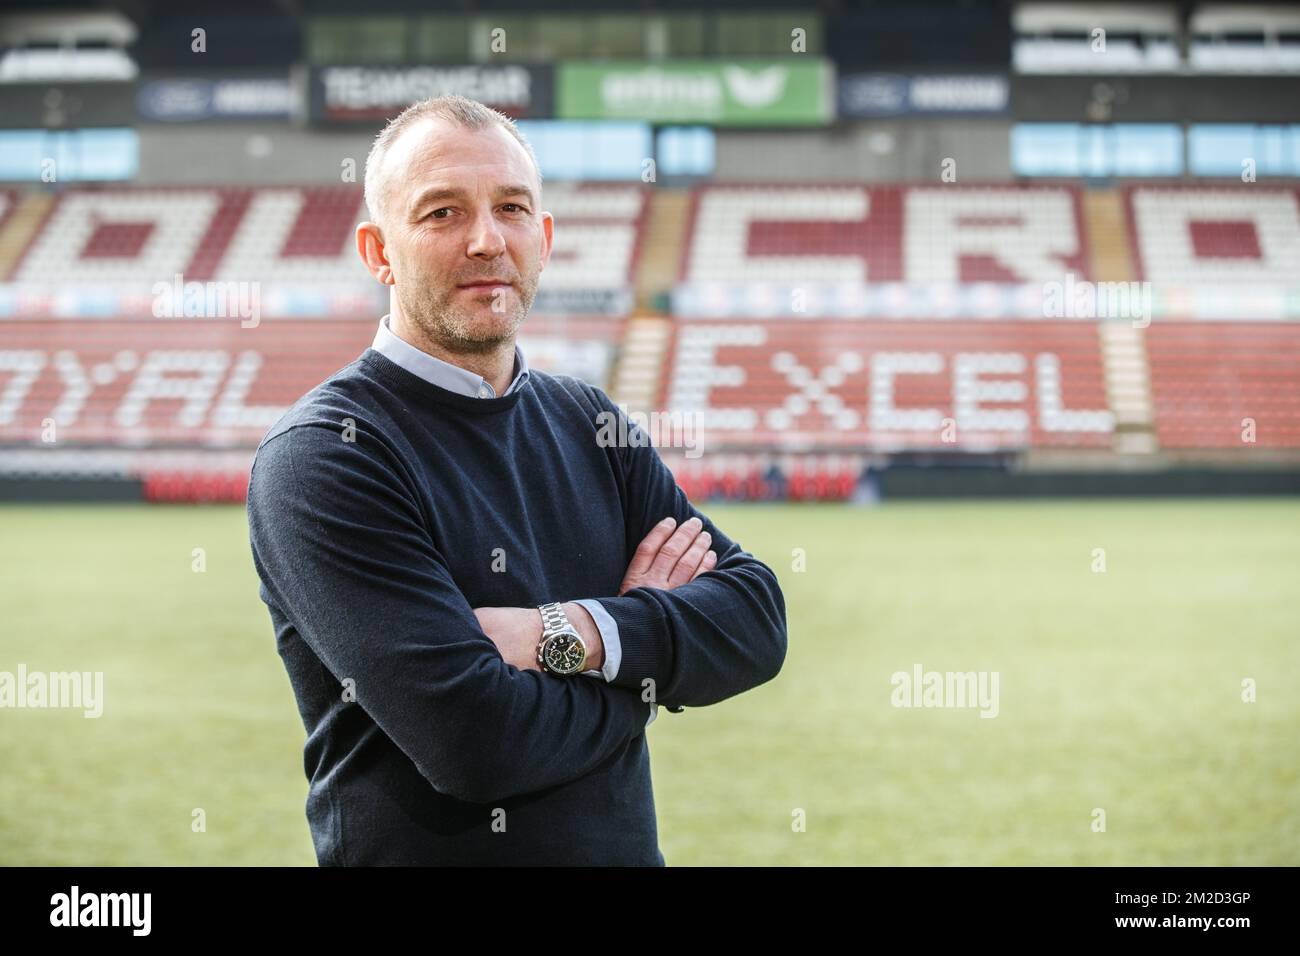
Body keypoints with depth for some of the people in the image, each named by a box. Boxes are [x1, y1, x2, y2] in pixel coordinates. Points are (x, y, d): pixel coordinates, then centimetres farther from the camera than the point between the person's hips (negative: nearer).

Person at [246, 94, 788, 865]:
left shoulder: (590, 424, 4)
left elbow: (758, 622, -5)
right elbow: (473, 740, -24)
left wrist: (565, 636, -20)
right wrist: (648, 659, -9)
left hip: (627, 846, 6)